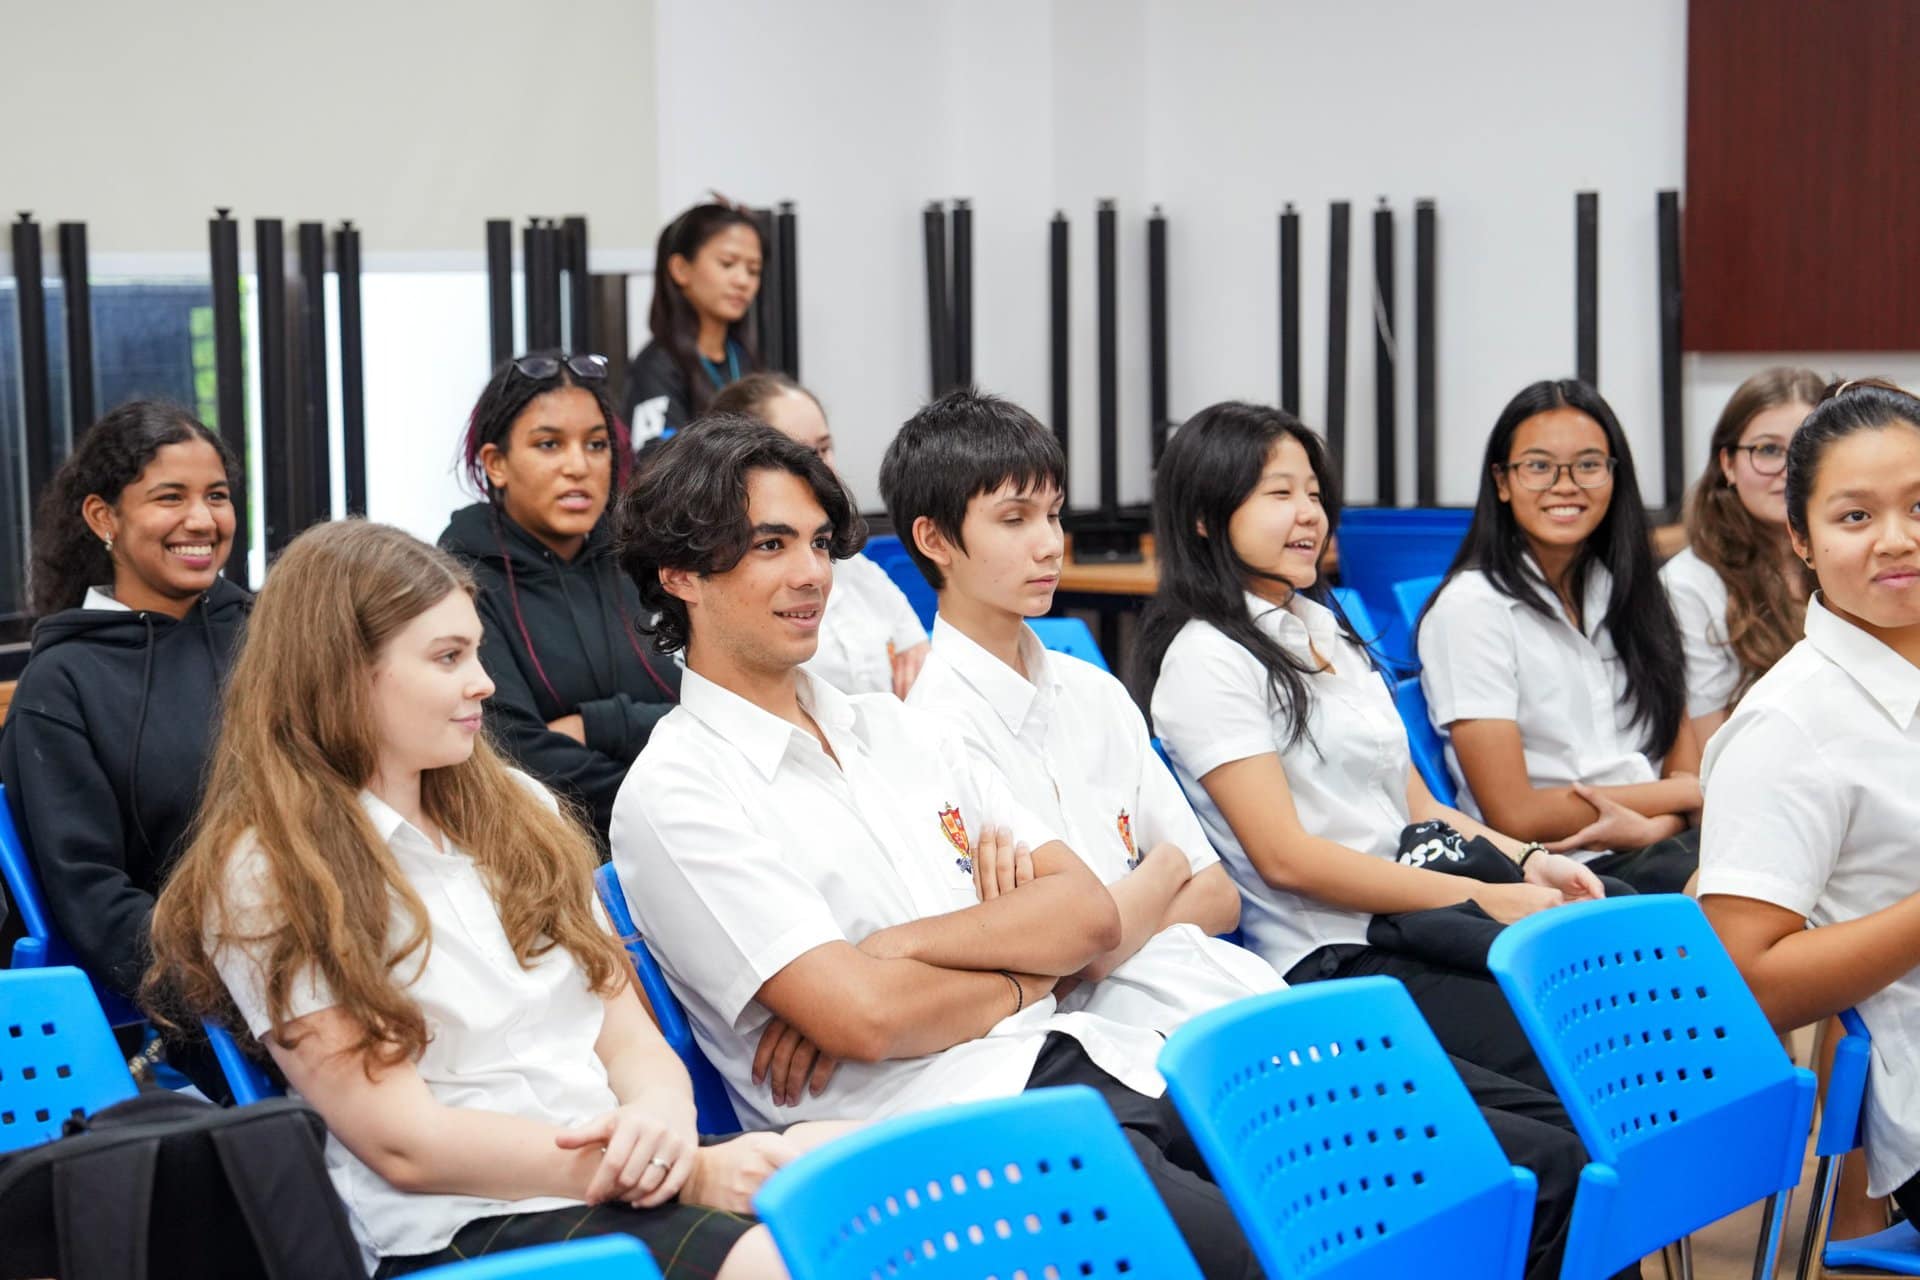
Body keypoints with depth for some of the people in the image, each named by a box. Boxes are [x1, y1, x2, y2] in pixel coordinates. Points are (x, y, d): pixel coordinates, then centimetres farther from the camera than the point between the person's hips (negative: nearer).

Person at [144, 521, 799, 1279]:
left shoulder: (517, 811, 18)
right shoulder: (269, 879, -2)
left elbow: (628, 1038, 15)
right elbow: (405, 1143, -8)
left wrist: (664, 1126, -11)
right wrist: (695, 1175, -15)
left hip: (628, 1187, 7)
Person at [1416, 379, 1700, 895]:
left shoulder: (1630, 594, 18)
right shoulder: (1473, 607, -3)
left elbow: (1687, 769, 12)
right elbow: (1514, 814, -8)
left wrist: (1652, 825, -13)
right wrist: (1686, 793, 0)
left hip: (1658, 846, 7)